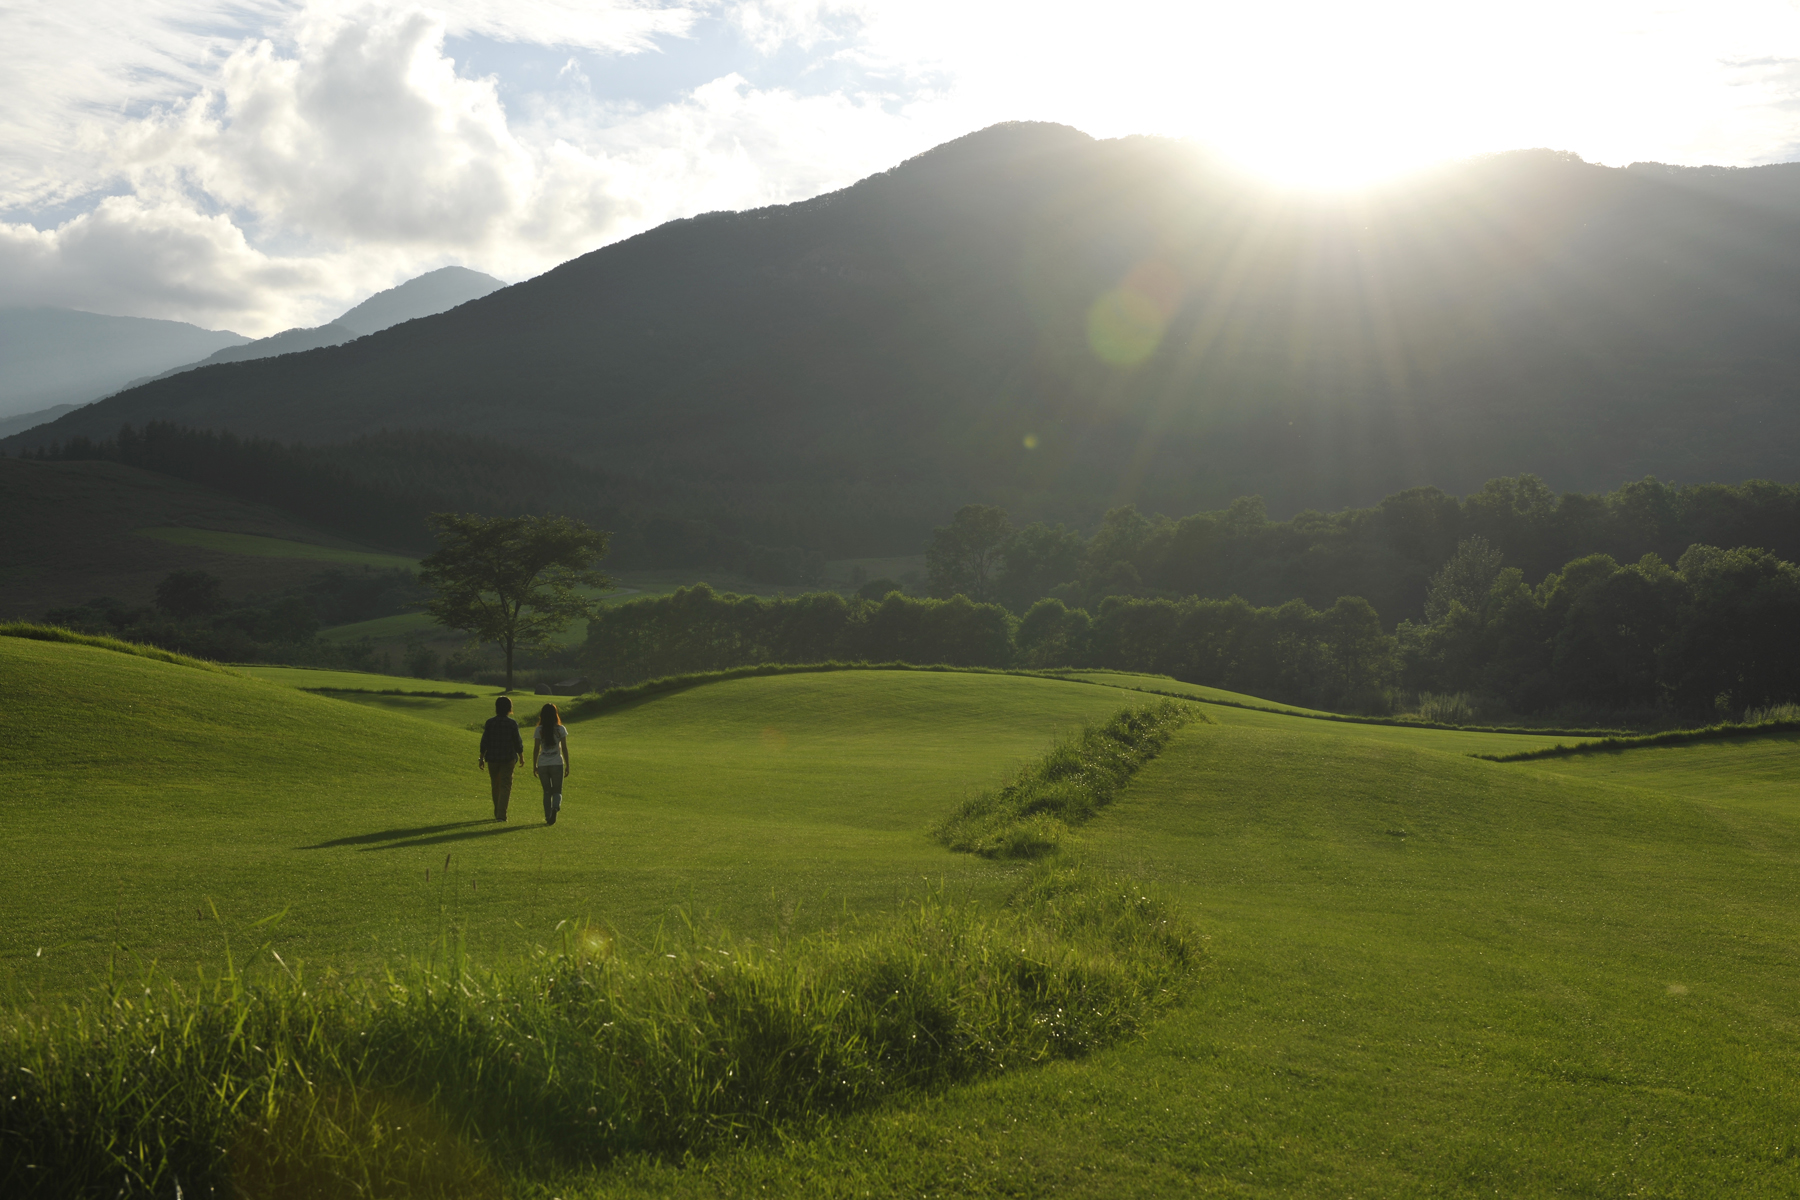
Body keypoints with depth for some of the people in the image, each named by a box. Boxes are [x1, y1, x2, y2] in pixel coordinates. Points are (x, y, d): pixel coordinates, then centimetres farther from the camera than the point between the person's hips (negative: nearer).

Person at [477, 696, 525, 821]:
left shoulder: (490, 722, -3)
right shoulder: (512, 723, -8)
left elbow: (484, 741, -2)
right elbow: (518, 742, -4)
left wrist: (481, 757, 6)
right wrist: (521, 757, 10)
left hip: (492, 759, 2)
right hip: (508, 759, -2)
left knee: (496, 786, 16)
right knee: (505, 786, 0)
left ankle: (497, 814, 26)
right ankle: (501, 814, -11)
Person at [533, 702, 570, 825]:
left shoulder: (539, 730, -1)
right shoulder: (560, 729, -2)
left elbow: (536, 749, 0)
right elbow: (564, 749, -1)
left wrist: (534, 765, 9)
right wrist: (567, 766, 6)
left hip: (542, 765, 1)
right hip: (557, 764, -1)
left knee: (547, 792, 12)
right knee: (557, 791, 7)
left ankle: (548, 817, 8)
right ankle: (556, 807, -23)